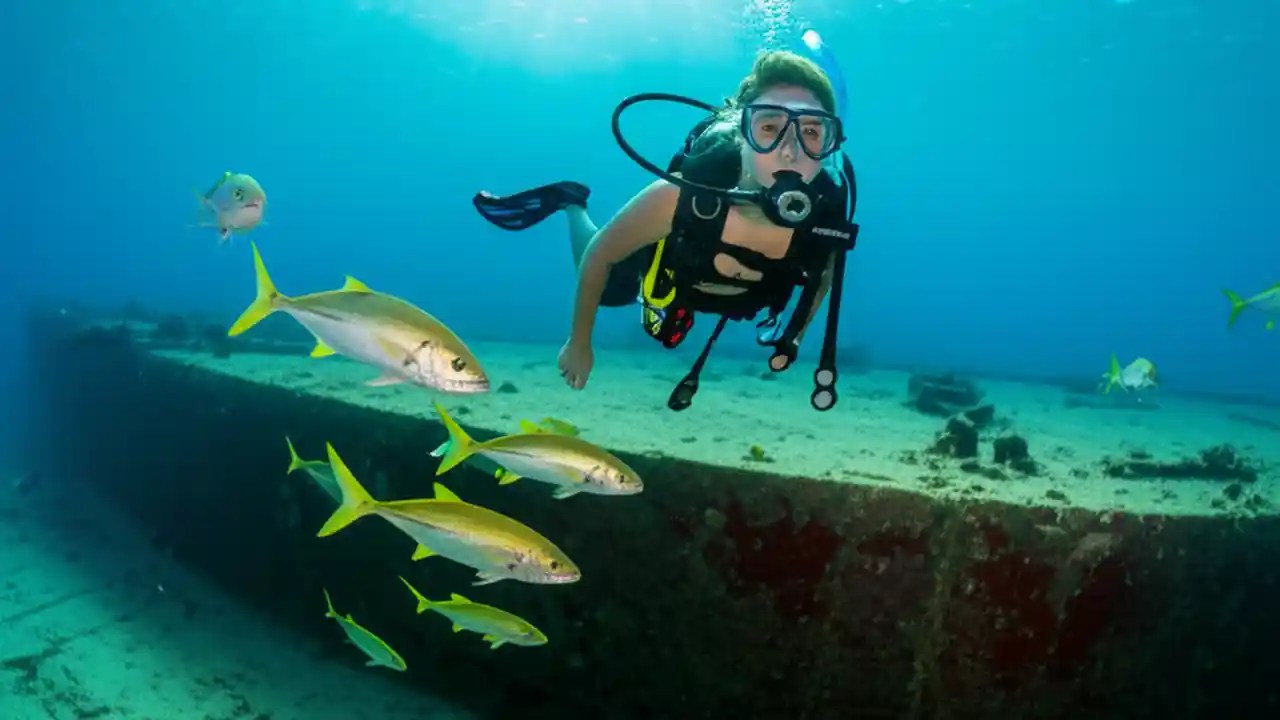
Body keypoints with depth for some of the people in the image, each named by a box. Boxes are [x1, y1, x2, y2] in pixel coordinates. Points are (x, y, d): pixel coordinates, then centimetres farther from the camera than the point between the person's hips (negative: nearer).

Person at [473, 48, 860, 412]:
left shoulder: (829, 219, -40)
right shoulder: (680, 197, -47)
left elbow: (822, 274, -11)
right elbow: (598, 254, -26)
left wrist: (793, 338, 2)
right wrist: (579, 343, -14)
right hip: (663, 264, -3)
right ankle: (570, 203, 44)